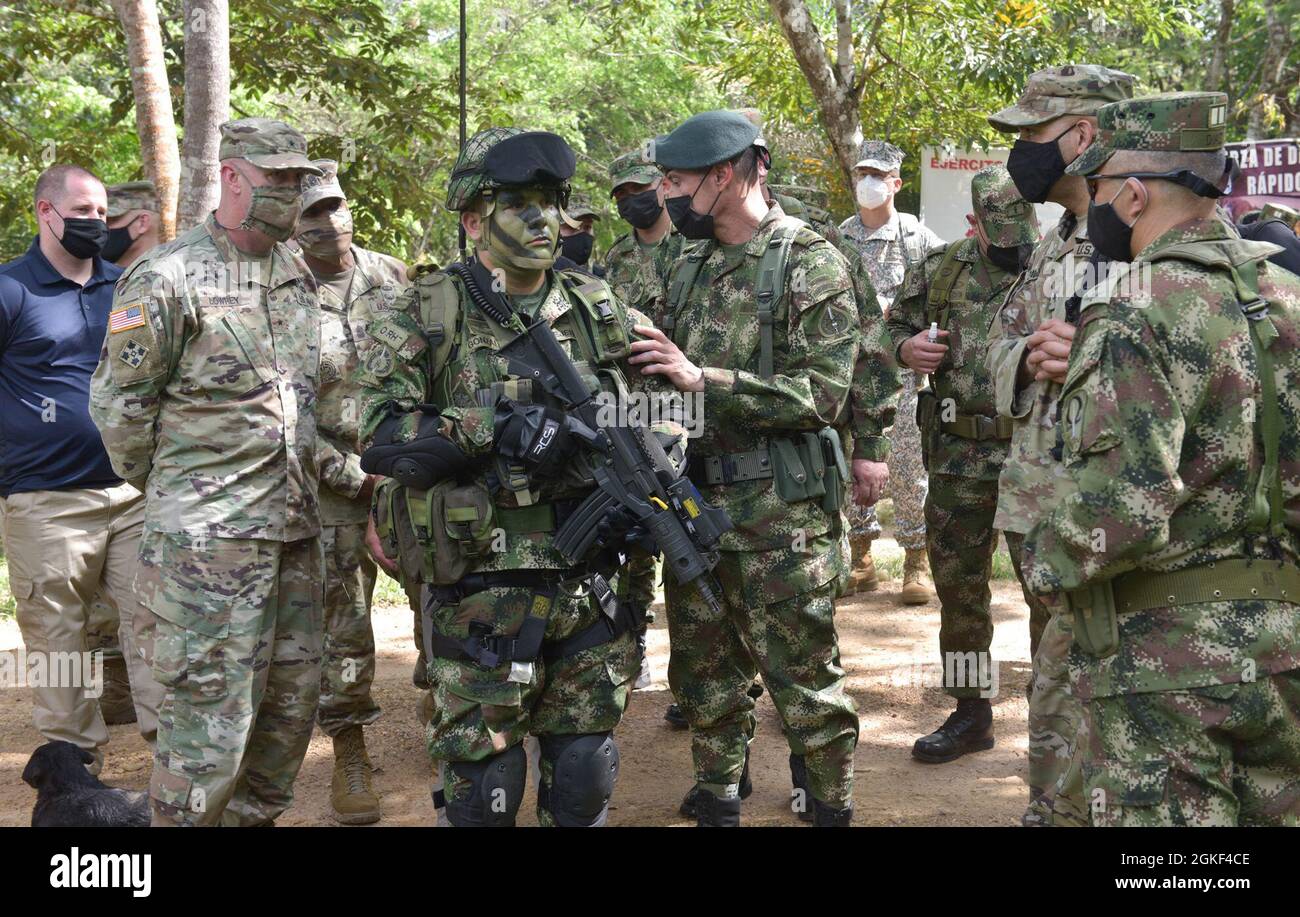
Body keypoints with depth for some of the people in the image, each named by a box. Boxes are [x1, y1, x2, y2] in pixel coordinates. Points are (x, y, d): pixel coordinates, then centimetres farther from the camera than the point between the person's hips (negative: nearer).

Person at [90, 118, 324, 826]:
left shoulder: (298, 275, 11)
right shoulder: (167, 278, -10)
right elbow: (117, 403, -5)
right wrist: (164, 489, 4)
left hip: (296, 527, 7)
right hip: (210, 534, -7)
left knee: (292, 697, 14)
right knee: (210, 714, -4)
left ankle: (257, 814, 30)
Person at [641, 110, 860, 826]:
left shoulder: (810, 263, -9)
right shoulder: (691, 268, 12)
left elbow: (821, 394, -17)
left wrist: (701, 378, -22)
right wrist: (654, 370, -2)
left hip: (780, 509, -7)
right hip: (696, 498, 7)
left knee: (803, 680, 2)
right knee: (704, 672, 15)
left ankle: (829, 808, 17)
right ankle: (717, 803, 30)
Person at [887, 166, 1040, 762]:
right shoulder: (940, 268, 6)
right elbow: (894, 328, 16)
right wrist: (907, 349, -7)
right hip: (960, 458, 4)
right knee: (958, 588, 11)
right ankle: (971, 713, 27)